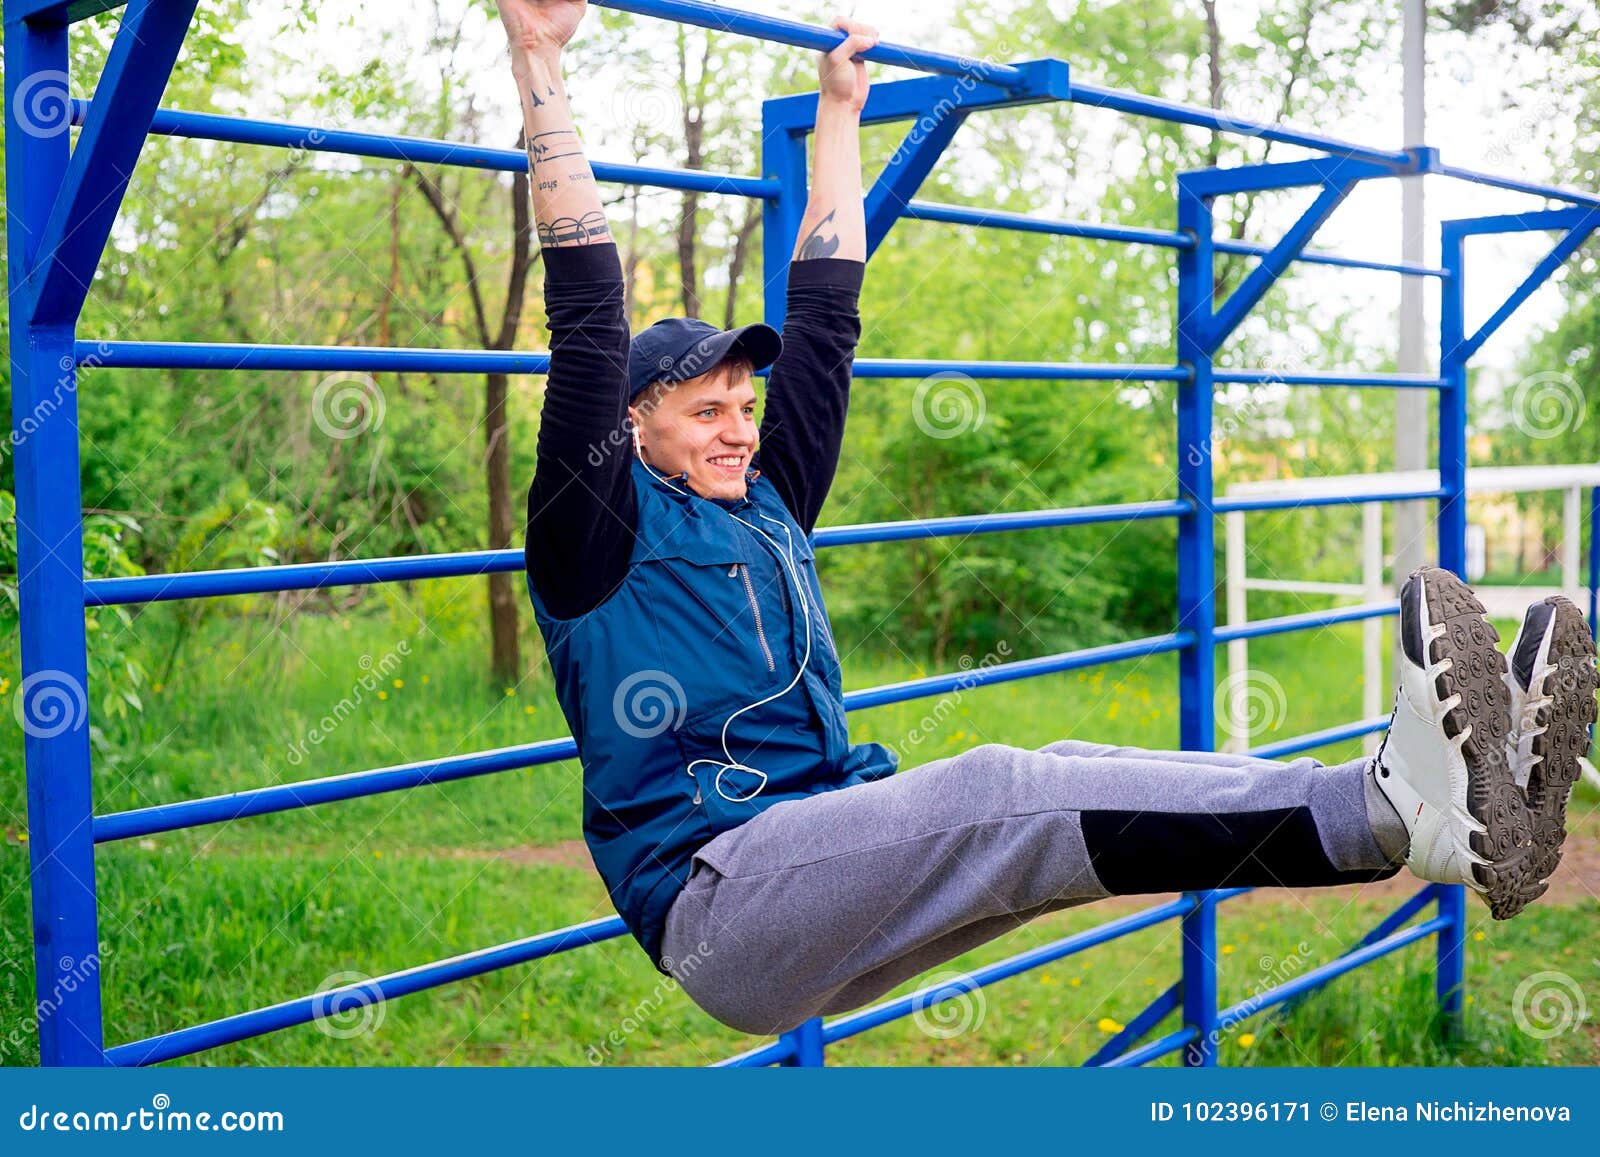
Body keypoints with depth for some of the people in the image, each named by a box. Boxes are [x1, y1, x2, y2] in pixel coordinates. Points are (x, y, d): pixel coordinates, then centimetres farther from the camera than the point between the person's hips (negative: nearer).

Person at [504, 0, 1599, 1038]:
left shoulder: (765, 504, 21)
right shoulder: (604, 529, 2)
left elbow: (824, 311, 25)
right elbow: (588, 309, -6)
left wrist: (840, 109, 31)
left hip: (838, 873, 7)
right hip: (721, 907, -7)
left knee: (1075, 780, -19)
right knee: (994, 796, -30)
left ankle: (1468, 794, -36)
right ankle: (1398, 804, -47)